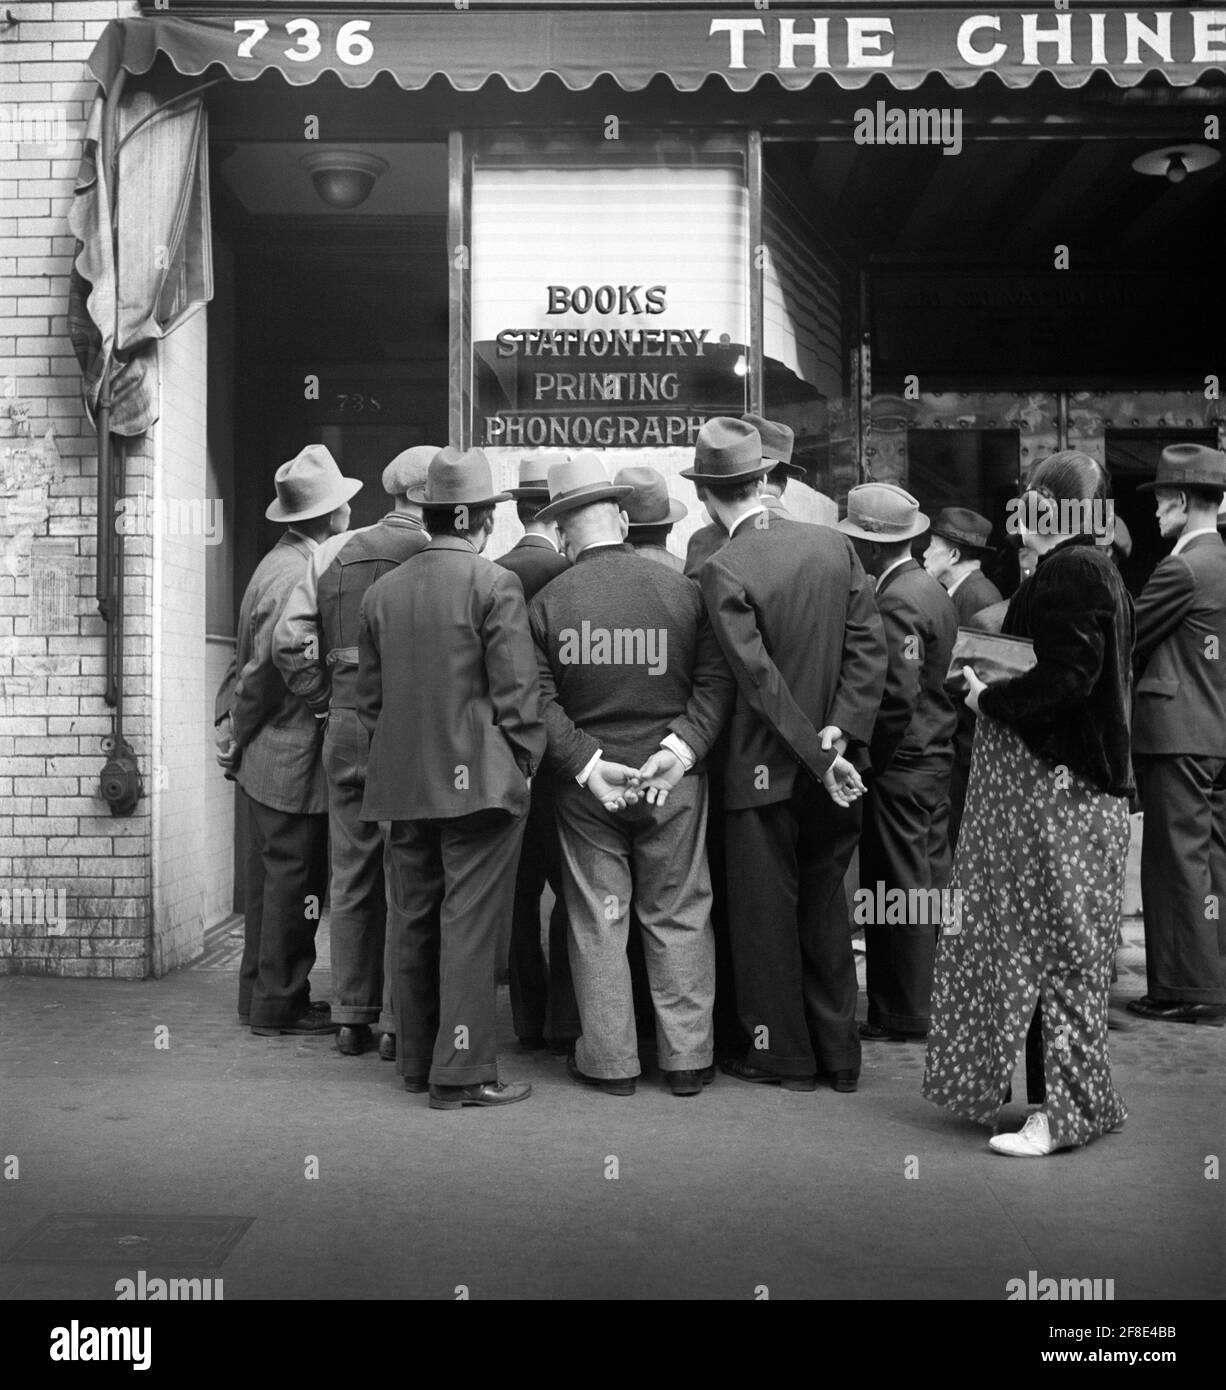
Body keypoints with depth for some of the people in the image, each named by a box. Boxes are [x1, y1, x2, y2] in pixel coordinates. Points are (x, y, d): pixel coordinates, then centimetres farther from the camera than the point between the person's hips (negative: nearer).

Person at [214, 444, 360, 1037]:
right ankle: (278, 1005, 11)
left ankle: (263, 994, 27)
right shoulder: (296, 577, -20)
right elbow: (264, 672, -19)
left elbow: (249, 663, 14)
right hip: (290, 761, -10)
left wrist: (234, 731, 14)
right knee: (293, 882, 0)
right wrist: (238, 739, -7)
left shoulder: (283, 562, 11)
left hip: (270, 761, 10)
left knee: (274, 877, 17)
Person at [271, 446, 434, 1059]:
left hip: (346, 727, 5)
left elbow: (288, 642, 6)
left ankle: (350, 1017, 21)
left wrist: (325, 702, 12)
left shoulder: (334, 553, 8)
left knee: (350, 878, 13)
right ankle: (398, 1021, 9)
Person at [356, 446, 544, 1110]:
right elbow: (515, 690, -10)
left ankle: (417, 1061, 24)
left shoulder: (381, 591, 8)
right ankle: (463, 1071, 4)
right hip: (477, 779, -6)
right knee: (470, 925, -1)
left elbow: (368, 695, 12)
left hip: (404, 783, 6)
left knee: (417, 925, 14)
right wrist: (524, 763, 1)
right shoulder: (494, 584, -9)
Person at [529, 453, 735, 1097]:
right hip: (674, 781, 0)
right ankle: (688, 1057, 17)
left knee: (597, 920, 10)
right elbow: (715, 683, -8)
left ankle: (610, 1061, 18)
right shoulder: (682, 589, -4)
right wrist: (681, 748, -12)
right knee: (679, 917, 11)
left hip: (584, 785, 0)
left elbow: (539, 702, -9)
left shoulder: (546, 603, -5)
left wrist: (586, 765, -10)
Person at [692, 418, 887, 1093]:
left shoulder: (723, 570, -16)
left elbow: (760, 678, -19)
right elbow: (869, 645, -4)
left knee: (767, 912, 10)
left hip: (766, 770, -5)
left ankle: (785, 1055, 20)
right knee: (826, 905, 17)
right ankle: (839, 1054, 25)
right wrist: (839, 736, -8)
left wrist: (820, 757, -14)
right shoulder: (835, 544, 0)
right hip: (834, 765, 5)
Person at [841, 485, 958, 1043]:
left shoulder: (896, 602, -19)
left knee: (902, 891, -1)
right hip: (935, 757, 10)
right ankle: (936, 1000, 26)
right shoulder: (933, 589, 11)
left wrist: (873, 759, -13)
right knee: (931, 885, 15)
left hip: (900, 766, -10)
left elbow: (898, 696, -23)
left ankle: (904, 1015, 9)